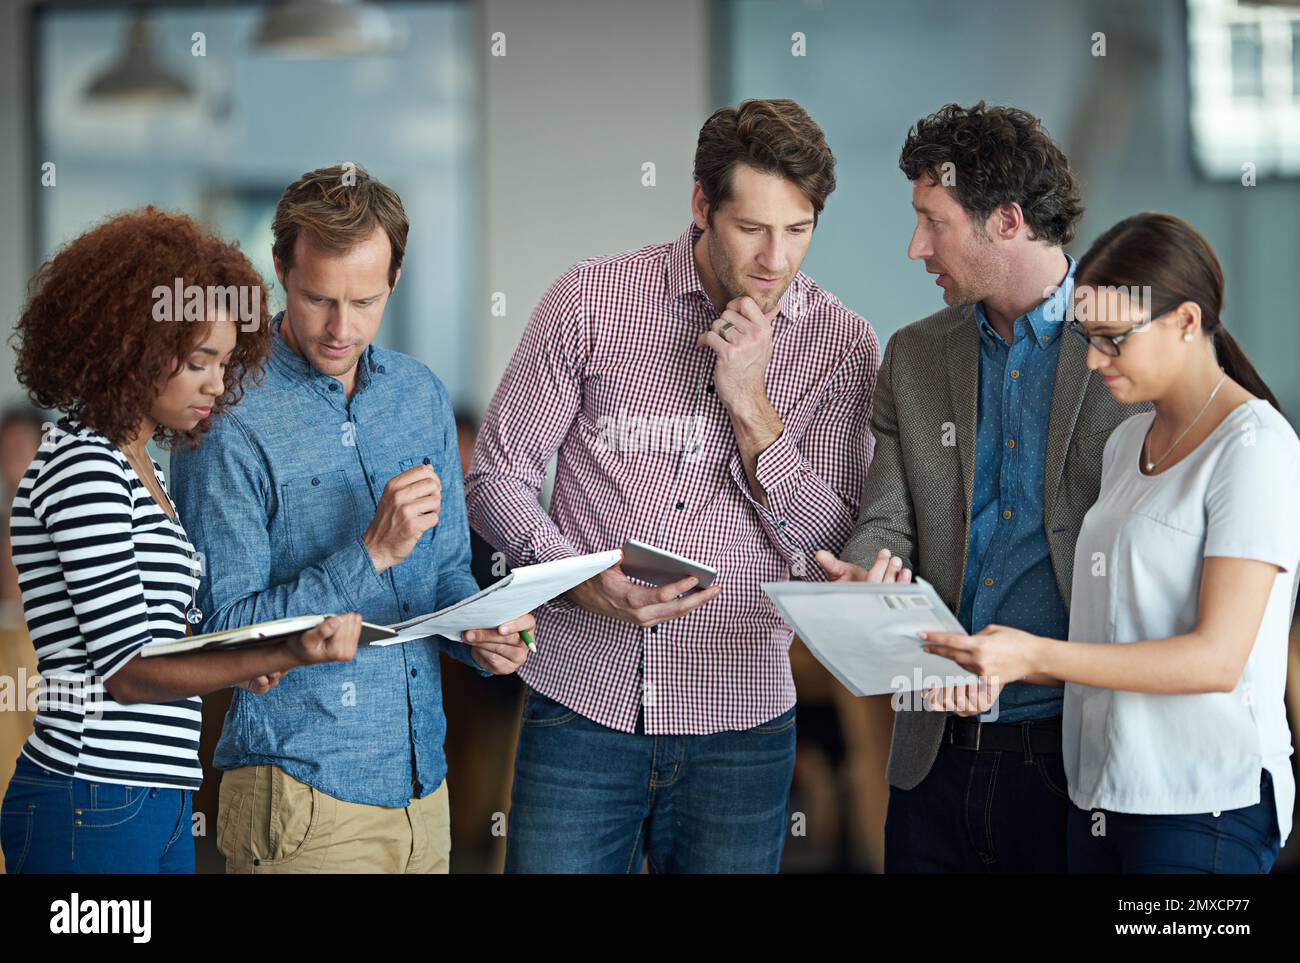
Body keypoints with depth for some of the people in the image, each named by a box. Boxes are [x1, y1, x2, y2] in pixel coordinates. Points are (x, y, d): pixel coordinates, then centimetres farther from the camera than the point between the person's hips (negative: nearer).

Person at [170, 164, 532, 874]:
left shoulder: (420, 396, 7)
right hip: (302, 791, -6)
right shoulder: (227, 422, -13)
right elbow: (223, 632, -15)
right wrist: (371, 554, -21)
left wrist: (483, 634, -5)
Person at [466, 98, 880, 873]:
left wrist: (750, 403, -13)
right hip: (581, 713, -1)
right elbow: (497, 475, 2)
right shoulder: (590, 302, -2)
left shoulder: (844, 346, 1)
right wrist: (585, 580, -16)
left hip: (739, 730, 1)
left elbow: (836, 559, -3)